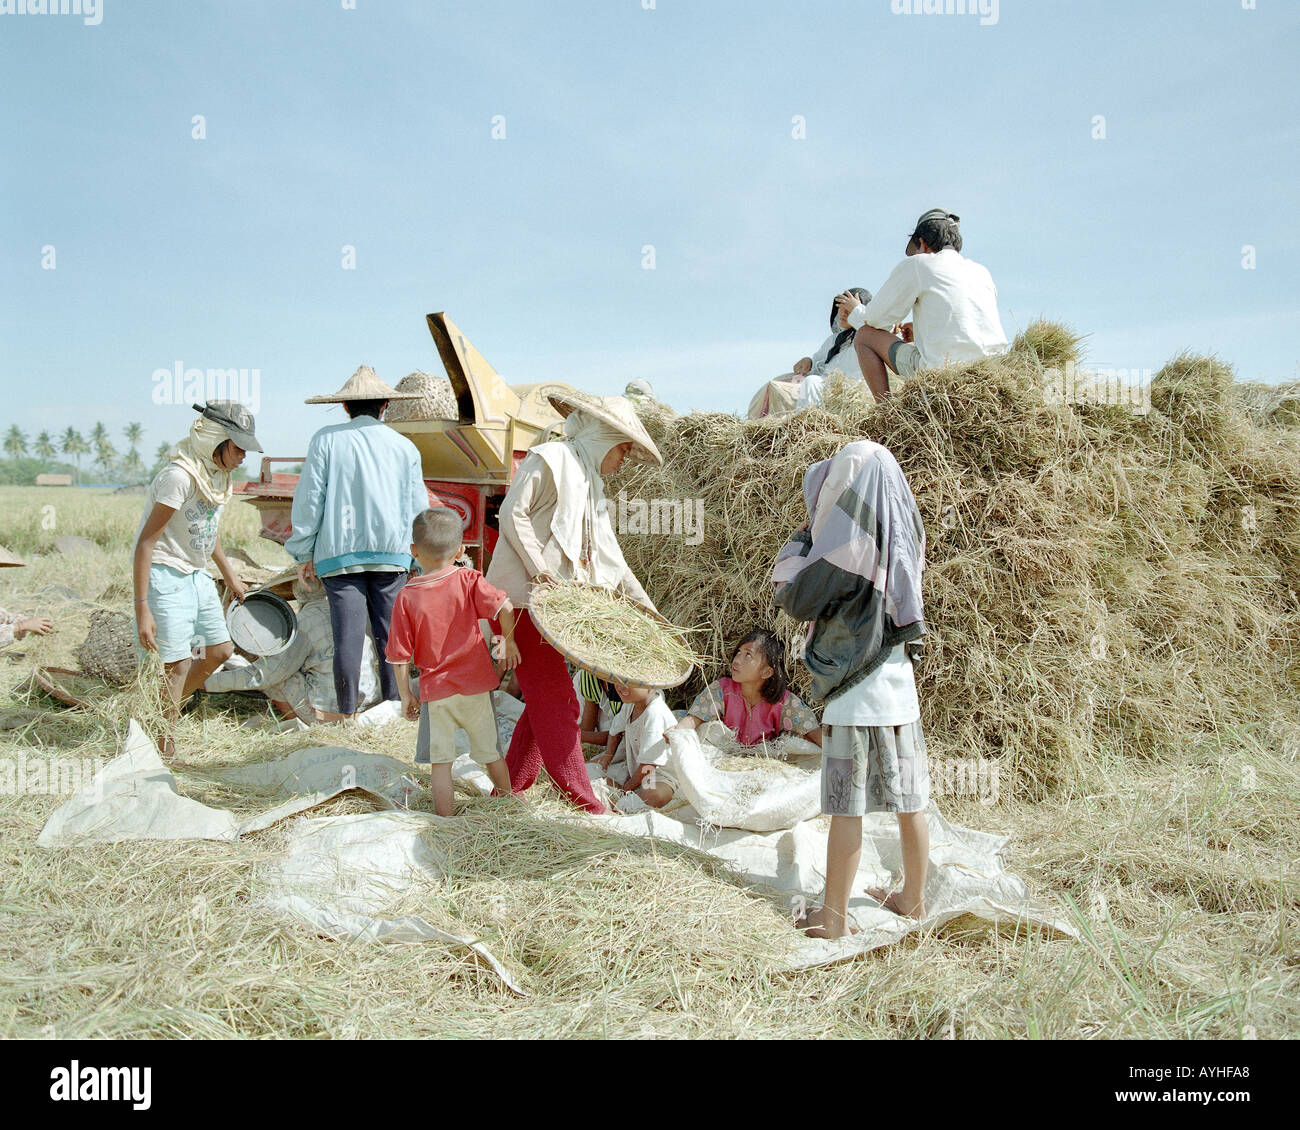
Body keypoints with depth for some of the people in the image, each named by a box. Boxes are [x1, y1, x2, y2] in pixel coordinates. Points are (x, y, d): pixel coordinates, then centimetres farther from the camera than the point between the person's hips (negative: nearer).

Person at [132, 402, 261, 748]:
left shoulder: (218, 473, 4)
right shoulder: (179, 476, -23)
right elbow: (145, 543, -23)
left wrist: (230, 575, 27)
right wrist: (142, 608, -26)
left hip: (195, 574, 9)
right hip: (164, 575, -9)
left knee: (220, 651, 11)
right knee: (178, 663, -7)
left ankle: (165, 709, 29)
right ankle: (163, 745, 8)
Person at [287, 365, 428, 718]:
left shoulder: (326, 440, 2)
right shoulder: (404, 446, 8)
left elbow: (309, 499, 1)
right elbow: (418, 507, 11)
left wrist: (304, 553, 8)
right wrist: (419, 556, 23)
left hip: (339, 552, -1)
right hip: (391, 554, 2)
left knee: (348, 635, -1)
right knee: (390, 633, 6)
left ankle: (347, 712, 4)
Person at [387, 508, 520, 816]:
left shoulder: (406, 597, -6)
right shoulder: (468, 580, -7)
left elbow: (400, 655, -3)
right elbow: (504, 607, -21)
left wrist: (405, 695, 8)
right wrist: (508, 642, -4)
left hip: (435, 691, -1)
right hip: (476, 686, 1)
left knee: (440, 762, 7)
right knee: (489, 753, 19)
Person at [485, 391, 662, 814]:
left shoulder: (591, 484, 22)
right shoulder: (549, 458, -5)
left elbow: (608, 555, 21)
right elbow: (513, 513, -13)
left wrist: (643, 604, 15)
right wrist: (539, 570, -18)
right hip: (523, 595, -9)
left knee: (544, 699, 10)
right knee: (557, 699, -10)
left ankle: (509, 789, 20)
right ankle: (581, 802, -7)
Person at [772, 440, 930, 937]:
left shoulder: (846, 543, -15)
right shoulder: (901, 538, 5)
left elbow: (794, 599, -8)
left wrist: (802, 540, 3)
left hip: (854, 692, -7)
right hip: (900, 685, 7)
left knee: (847, 808, 1)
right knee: (910, 802, 15)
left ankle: (834, 916, 10)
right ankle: (913, 898, 30)